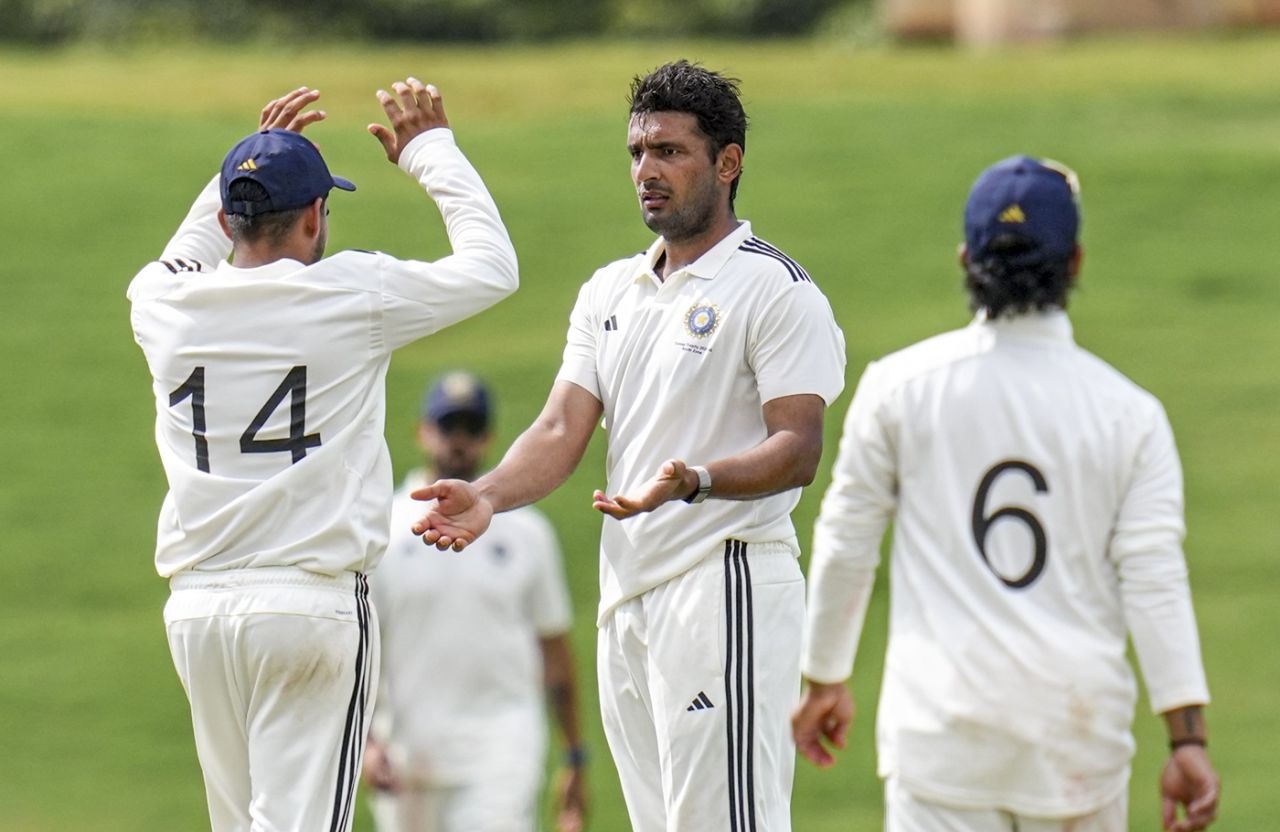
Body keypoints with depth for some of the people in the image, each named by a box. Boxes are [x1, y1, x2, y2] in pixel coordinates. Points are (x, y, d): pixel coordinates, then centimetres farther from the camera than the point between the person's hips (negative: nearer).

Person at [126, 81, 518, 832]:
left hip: (196, 608, 5)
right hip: (313, 597, -5)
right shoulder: (353, 294, -6)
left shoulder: (165, 305, 5)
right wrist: (428, 147, 19)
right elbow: (492, 265, 8)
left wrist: (260, 156, 35)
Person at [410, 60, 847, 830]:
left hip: (728, 588, -8)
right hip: (626, 594, 8)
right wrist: (489, 495, -8)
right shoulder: (611, 292, 18)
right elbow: (563, 429, 11)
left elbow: (798, 450, -13)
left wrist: (693, 481, -30)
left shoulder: (776, 289, -5)